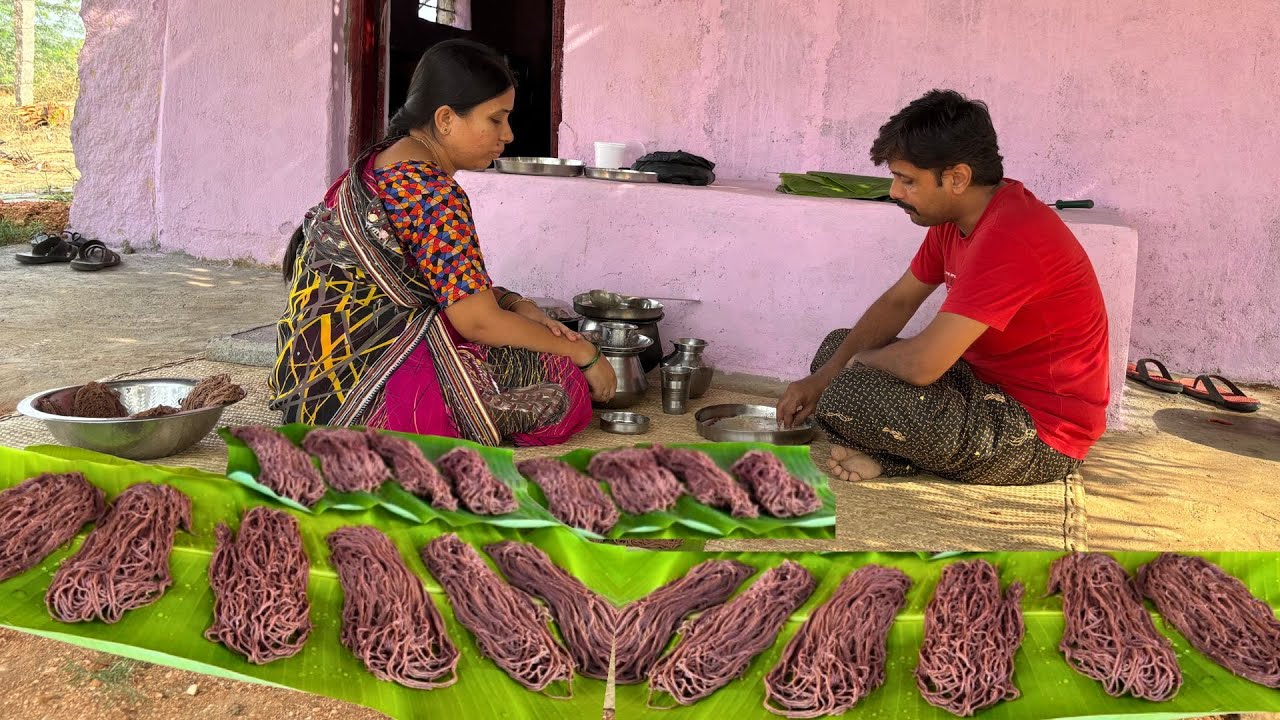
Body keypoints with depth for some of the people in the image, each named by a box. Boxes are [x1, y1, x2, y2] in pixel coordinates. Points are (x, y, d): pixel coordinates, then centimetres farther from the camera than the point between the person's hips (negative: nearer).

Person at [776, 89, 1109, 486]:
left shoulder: (1010, 238, -30)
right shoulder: (955, 216, 2)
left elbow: (922, 364, -33)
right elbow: (898, 302, 9)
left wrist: (859, 361, -10)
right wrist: (821, 378, -1)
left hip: (1042, 438, -10)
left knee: (848, 398, -28)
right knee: (836, 345, 13)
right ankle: (891, 452, -4)